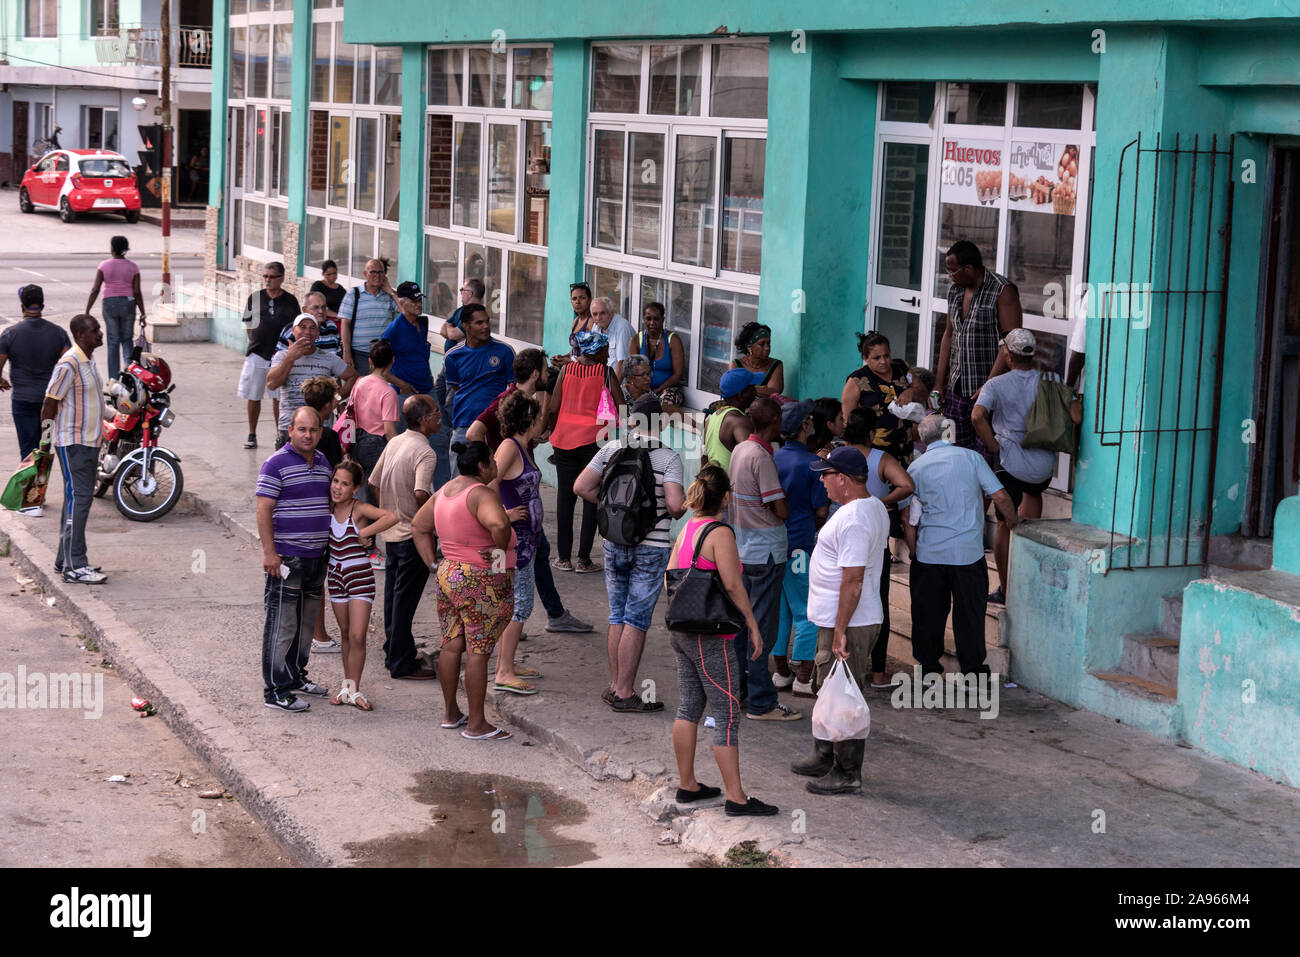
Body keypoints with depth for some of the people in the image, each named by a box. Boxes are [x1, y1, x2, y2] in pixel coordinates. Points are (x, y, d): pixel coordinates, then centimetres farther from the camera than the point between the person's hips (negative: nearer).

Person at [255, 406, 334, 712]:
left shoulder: (323, 463, 12)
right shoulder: (276, 464, -10)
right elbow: (264, 510, -14)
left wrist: (328, 549, 21)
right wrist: (269, 552, -20)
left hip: (316, 557, 8)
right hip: (286, 557, -8)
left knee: (307, 621, 16)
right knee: (282, 624, -5)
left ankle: (296, 675, 30)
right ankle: (276, 690, -2)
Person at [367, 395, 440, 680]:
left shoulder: (394, 443, 5)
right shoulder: (425, 453, -20)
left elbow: (374, 484, 11)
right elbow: (421, 494, -33)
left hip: (391, 532, 8)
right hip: (413, 535, -8)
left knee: (393, 596, 18)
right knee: (405, 600, -2)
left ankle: (394, 653, 30)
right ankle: (402, 664, 5)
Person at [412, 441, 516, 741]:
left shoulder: (444, 491, 10)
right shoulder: (481, 494, -18)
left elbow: (419, 526, 20)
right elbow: (498, 523, -37)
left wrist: (433, 564, 16)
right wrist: (501, 550, -18)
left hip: (447, 576, 9)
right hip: (481, 583, -9)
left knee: (451, 646, 16)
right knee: (478, 652, -3)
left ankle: (450, 713, 26)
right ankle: (476, 724, 2)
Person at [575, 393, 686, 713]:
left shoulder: (611, 450, 0)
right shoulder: (668, 458, -12)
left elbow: (582, 487, -3)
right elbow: (675, 504, -21)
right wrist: (681, 508, 2)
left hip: (615, 543, 4)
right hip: (652, 547, -4)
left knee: (617, 616, 15)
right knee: (636, 620, 0)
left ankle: (614, 686, 21)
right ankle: (624, 694, 3)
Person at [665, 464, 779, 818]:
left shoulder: (685, 529, 8)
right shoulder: (720, 533, -16)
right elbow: (733, 585, -19)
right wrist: (752, 624, -11)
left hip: (681, 630, 9)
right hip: (710, 636, -9)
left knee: (688, 707, 16)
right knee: (727, 713, -4)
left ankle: (686, 785, 24)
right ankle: (736, 798, -2)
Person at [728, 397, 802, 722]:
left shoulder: (740, 449, 7)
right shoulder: (762, 458, -20)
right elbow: (781, 510, -20)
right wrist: (792, 504, 0)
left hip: (741, 550, 9)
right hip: (765, 554, -9)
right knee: (762, 628, -3)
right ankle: (761, 703, 2)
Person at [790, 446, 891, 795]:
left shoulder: (853, 520, -24)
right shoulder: (873, 506, 11)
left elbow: (853, 581, -26)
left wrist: (840, 631, -23)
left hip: (848, 624, -11)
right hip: (836, 621, 11)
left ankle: (847, 774, 6)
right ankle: (825, 758, 34)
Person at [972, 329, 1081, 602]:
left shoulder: (996, 384, -8)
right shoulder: (1052, 380, -1)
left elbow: (977, 416, -24)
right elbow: (1076, 417, -10)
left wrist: (993, 446, -12)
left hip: (1012, 464, -4)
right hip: (1046, 465, 4)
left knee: (1005, 526, 11)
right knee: (1033, 491, 36)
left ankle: (1005, 591, 17)